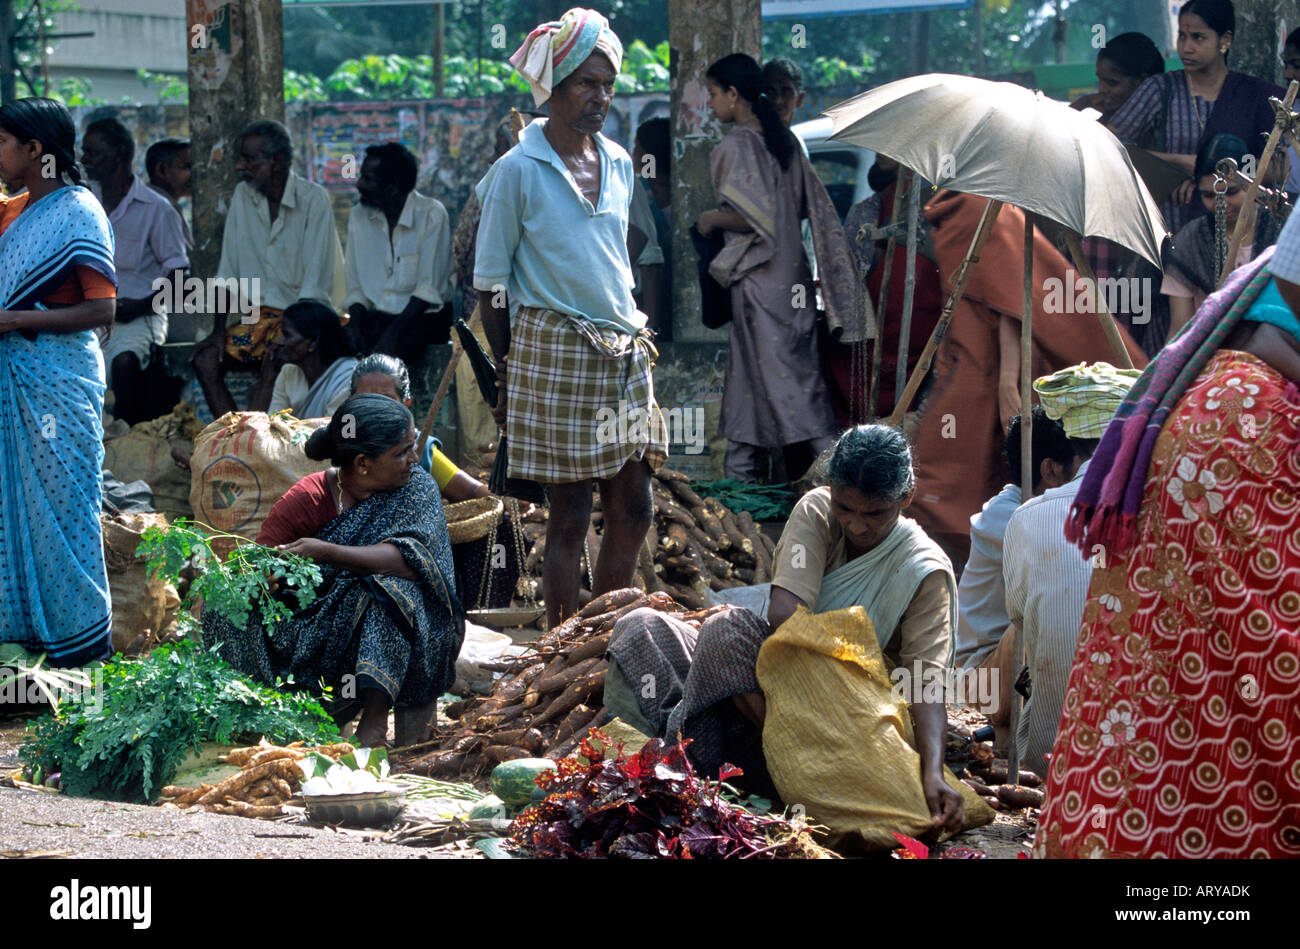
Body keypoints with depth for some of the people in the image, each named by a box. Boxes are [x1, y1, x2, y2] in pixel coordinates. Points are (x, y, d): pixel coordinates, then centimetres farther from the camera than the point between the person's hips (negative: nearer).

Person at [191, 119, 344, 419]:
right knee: (205, 359, -16)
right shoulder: (243, 196, 6)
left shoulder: (313, 200, -11)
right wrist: (218, 331, -4)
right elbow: (228, 273, 7)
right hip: (259, 314, 6)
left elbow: (315, 285, -15)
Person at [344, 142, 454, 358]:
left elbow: (428, 290, -14)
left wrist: (393, 333, -23)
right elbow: (356, 289, 6)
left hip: (424, 316, -4)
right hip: (376, 317, 4)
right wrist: (354, 333, -12)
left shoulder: (431, 214, -9)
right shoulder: (358, 216, 8)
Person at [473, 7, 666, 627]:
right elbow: (490, 283, -4)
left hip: (623, 353, 6)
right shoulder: (518, 170, -7)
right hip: (555, 351, -6)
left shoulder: (618, 164, 11)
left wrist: (633, 335, 18)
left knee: (633, 507, 6)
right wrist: (506, 376, -4)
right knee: (570, 511, -2)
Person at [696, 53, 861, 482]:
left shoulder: (736, 146, -16)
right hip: (791, 271, 8)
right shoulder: (782, 139, 9)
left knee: (778, 376, -4)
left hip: (760, 280, -8)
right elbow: (811, 205, 13)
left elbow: (753, 217, -22)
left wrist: (711, 219, -7)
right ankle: (739, 473, 19)